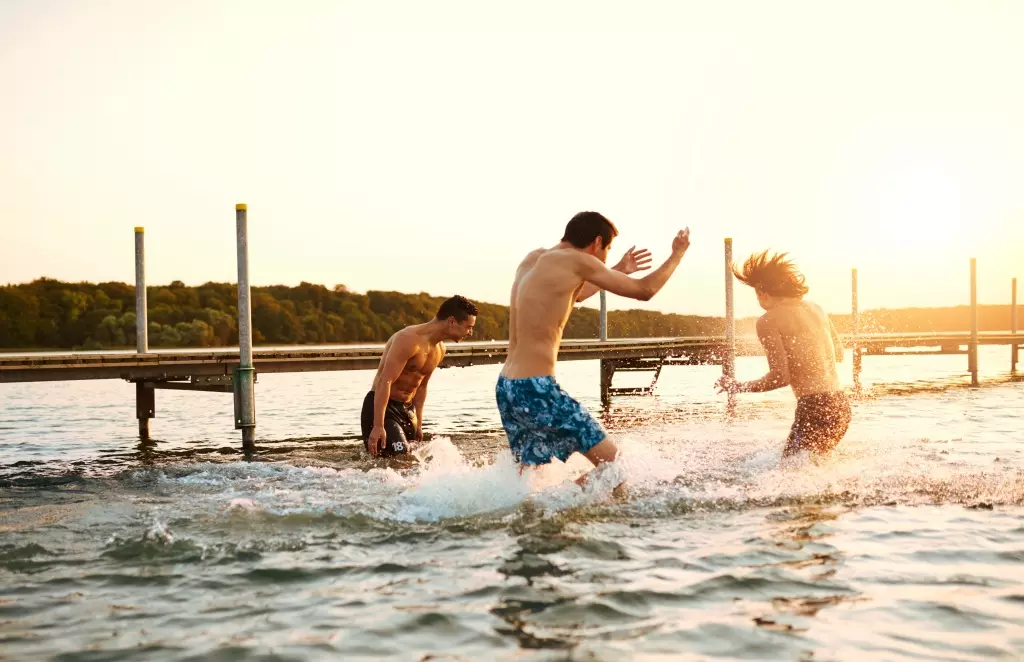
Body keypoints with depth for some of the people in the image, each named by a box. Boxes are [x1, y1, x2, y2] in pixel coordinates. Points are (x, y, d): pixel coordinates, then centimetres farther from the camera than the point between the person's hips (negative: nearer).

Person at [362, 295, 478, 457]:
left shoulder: (440, 350, 8)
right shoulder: (410, 339, -21)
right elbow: (385, 381, -25)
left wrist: (418, 423, 19)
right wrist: (378, 426, -30)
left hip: (407, 409, 9)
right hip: (382, 407, -9)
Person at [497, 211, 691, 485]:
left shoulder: (533, 258, 14)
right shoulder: (576, 260, -9)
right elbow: (645, 290, -3)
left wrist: (620, 270, 42)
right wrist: (677, 254, 14)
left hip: (506, 387, 9)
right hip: (536, 389, -9)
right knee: (611, 462, 0)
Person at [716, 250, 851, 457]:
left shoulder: (768, 321, -7)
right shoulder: (815, 309, 14)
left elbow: (780, 377, -13)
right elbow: (838, 353, 24)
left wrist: (739, 387, 1)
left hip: (814, 408, -8)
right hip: (840, 405, 8)